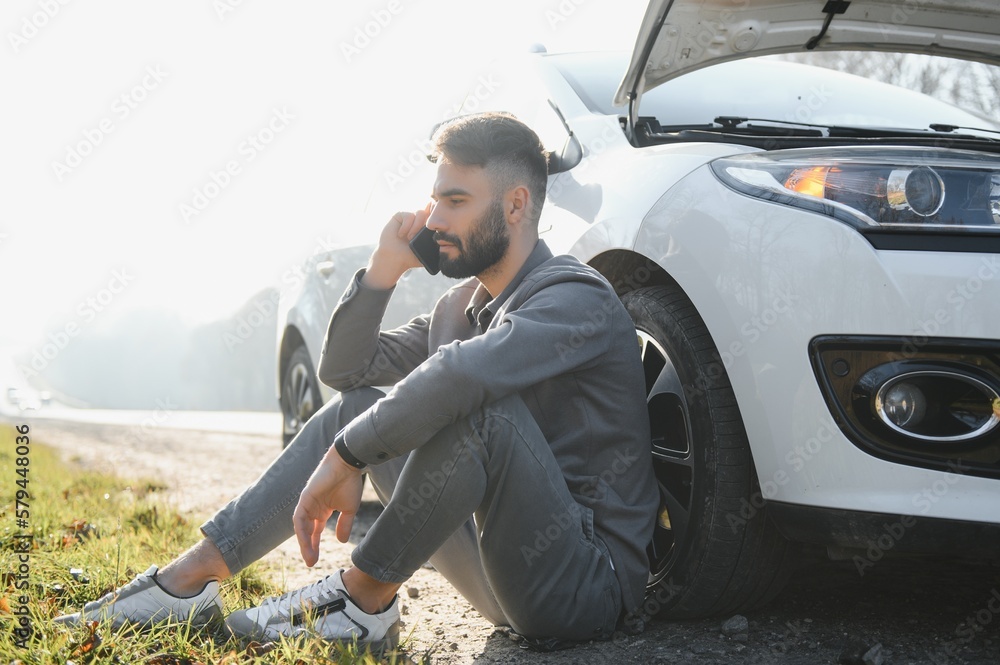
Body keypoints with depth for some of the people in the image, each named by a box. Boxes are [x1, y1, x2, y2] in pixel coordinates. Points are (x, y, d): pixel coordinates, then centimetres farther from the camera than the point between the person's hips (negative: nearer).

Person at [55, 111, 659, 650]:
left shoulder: (575, 296, -15)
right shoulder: (464, 305, 14)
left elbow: (458, 374, -35)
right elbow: (344, 368, 16)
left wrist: (344, 458, -26)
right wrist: (383, 271, 2)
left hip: (587, 583, -8)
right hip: (506, 565, 8)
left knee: (477, 401, -31)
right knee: (356, 406, 7)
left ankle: (365, 598, -15)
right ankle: (193, 577, 1)